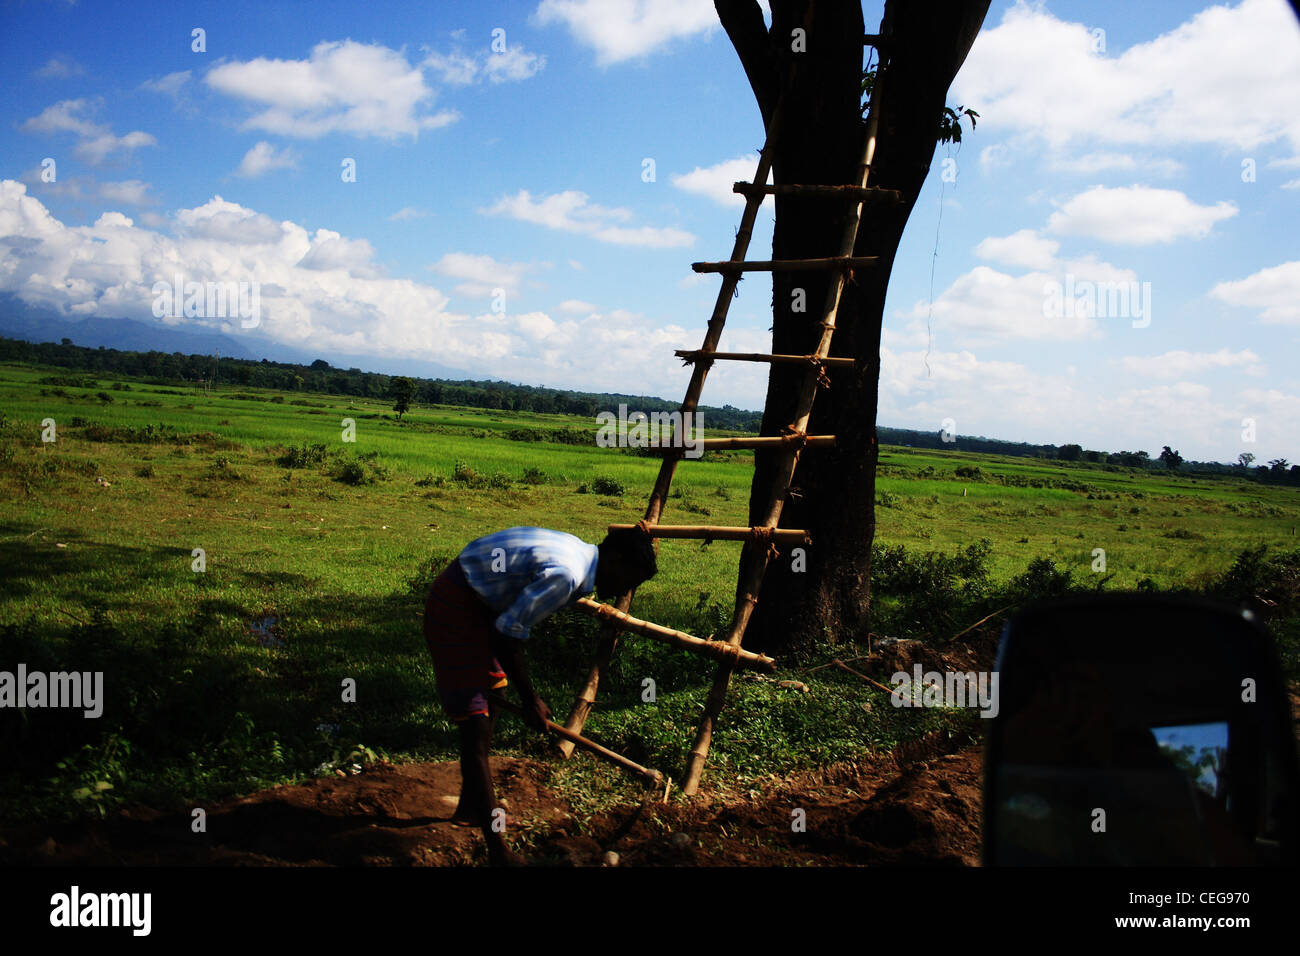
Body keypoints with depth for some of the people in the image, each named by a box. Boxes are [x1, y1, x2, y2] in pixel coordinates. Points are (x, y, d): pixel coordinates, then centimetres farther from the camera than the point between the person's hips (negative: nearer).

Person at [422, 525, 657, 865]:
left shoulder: (578, 552, 4)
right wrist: (529, 699, -12)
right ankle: (498, 850, -7)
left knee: (490, 708, 22)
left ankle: (469, 807, 40)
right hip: (456, 608, -11)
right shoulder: (564, 574, -27)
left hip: (480, 603, 11)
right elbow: (506, 634, -25)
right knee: (475, 727, -10)